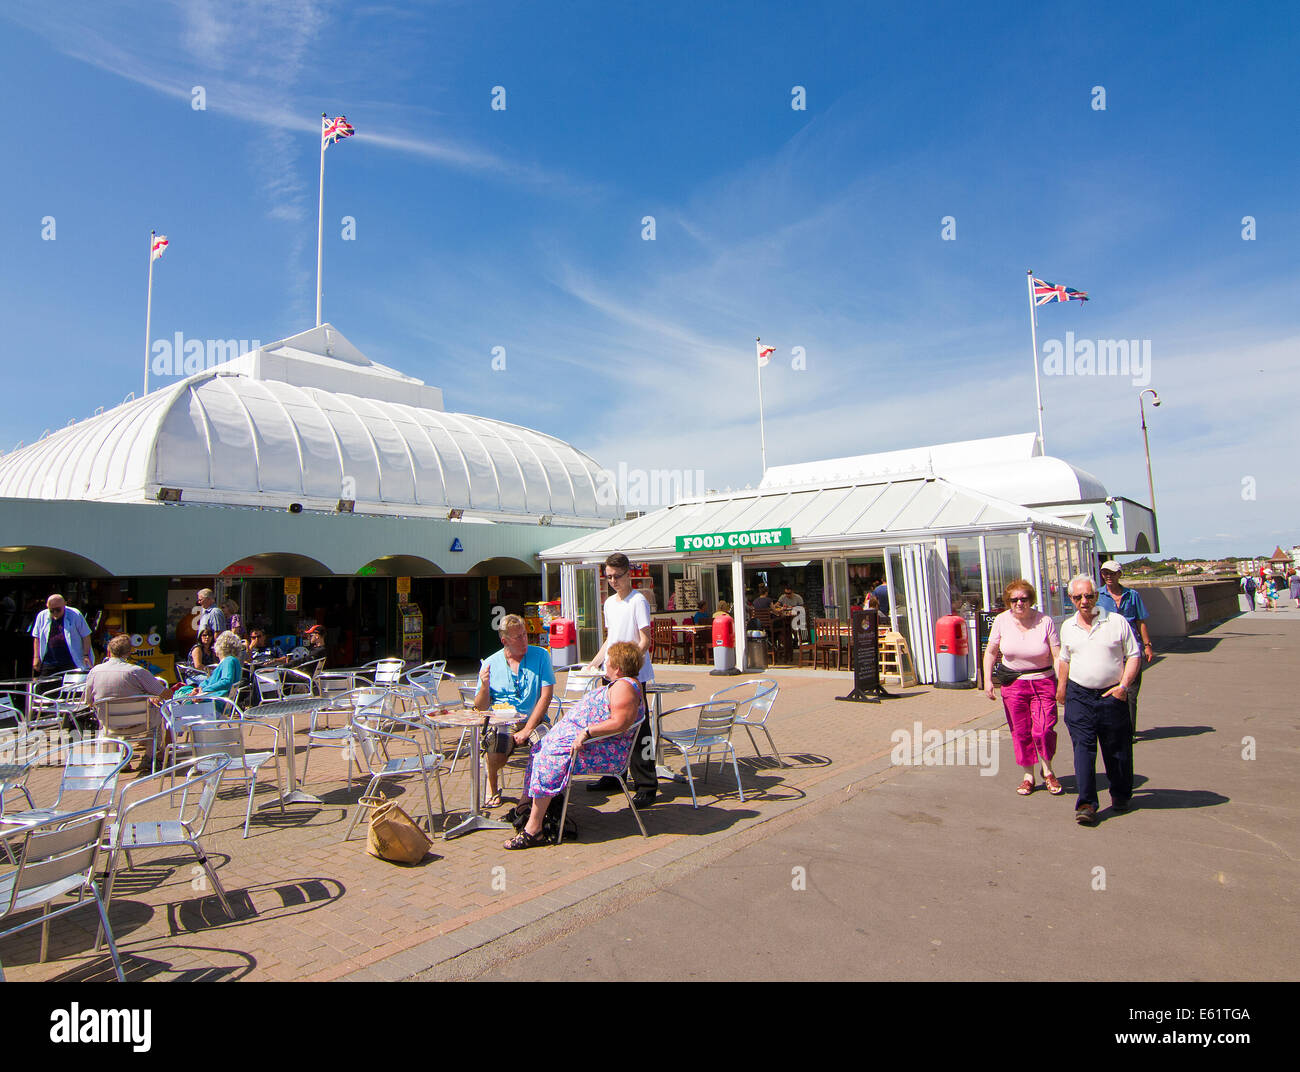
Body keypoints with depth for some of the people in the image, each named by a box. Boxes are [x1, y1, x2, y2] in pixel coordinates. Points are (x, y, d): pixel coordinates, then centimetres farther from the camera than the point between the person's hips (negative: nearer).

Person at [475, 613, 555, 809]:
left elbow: (545, 697, -4)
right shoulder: (490, 663, 7)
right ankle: (492, 786, 4)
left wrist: (527, 730, -13)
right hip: (501, 722, 0)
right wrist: (484, 686, -14)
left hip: (534, 721, 0)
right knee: (496, 750, -32)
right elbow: (481, 708, 7)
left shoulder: (540, 655, 3)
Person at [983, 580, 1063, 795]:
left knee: (1043, 730, -9)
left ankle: (1047, 771, 17)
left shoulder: (1045, 621, -7)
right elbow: (990, 652, 8)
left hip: (1043, 682, -2)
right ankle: (1028, 776, 20)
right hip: (1013, 684, 2)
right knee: (1020, 732, 4)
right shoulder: (1001, 621, -2)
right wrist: (987, 680, 1)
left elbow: (1057, 656, -6)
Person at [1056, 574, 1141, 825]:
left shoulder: (1117, 622, -2)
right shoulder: (1067, 626, 8)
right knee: (1083, 747, -5)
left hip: (1111, 696, -1)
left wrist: (1123, 685, -10)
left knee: (1117, 749, 10)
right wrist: (1061, 688, 21)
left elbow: (1134, 655, 0)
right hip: (1078, 696, 2)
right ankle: (1086, 803, -4)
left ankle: (1120, 795, 31)